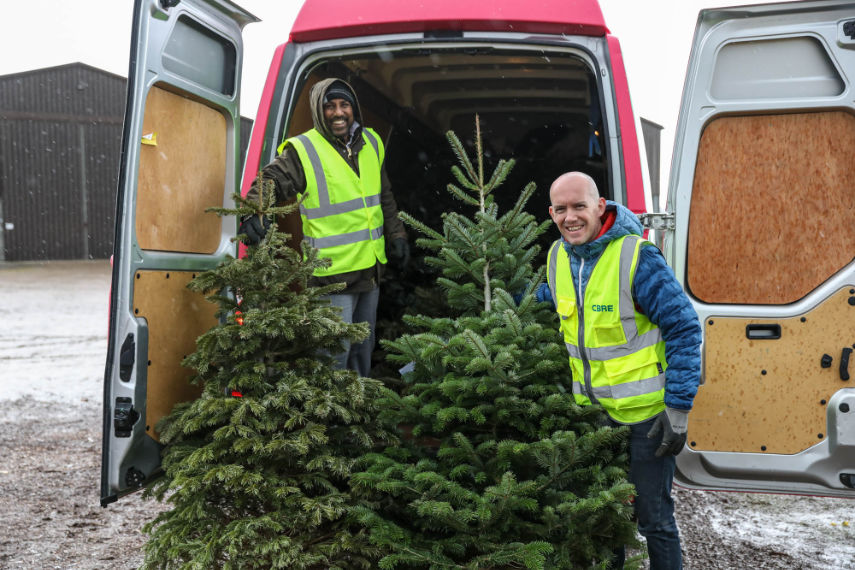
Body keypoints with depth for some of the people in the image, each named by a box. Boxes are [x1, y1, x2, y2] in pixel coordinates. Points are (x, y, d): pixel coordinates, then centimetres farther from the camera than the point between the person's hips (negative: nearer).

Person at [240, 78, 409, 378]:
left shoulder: (371, 143, 8)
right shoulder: (302, 151, -13)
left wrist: (396, 235, 18)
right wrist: (253, 214, -33)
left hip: (371, 267, 7)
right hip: (334, 272, -7)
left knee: (365, 343, 22)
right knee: (337, 348, -6)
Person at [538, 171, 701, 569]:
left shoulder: (637, 257, -19)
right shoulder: (558, 257, 0)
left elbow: (684, 328, -17)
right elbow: (544, 302, 22)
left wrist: (678, 408, -19)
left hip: (644, 411, -6)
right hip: (591, 409, 6)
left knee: (652, 515, 3)